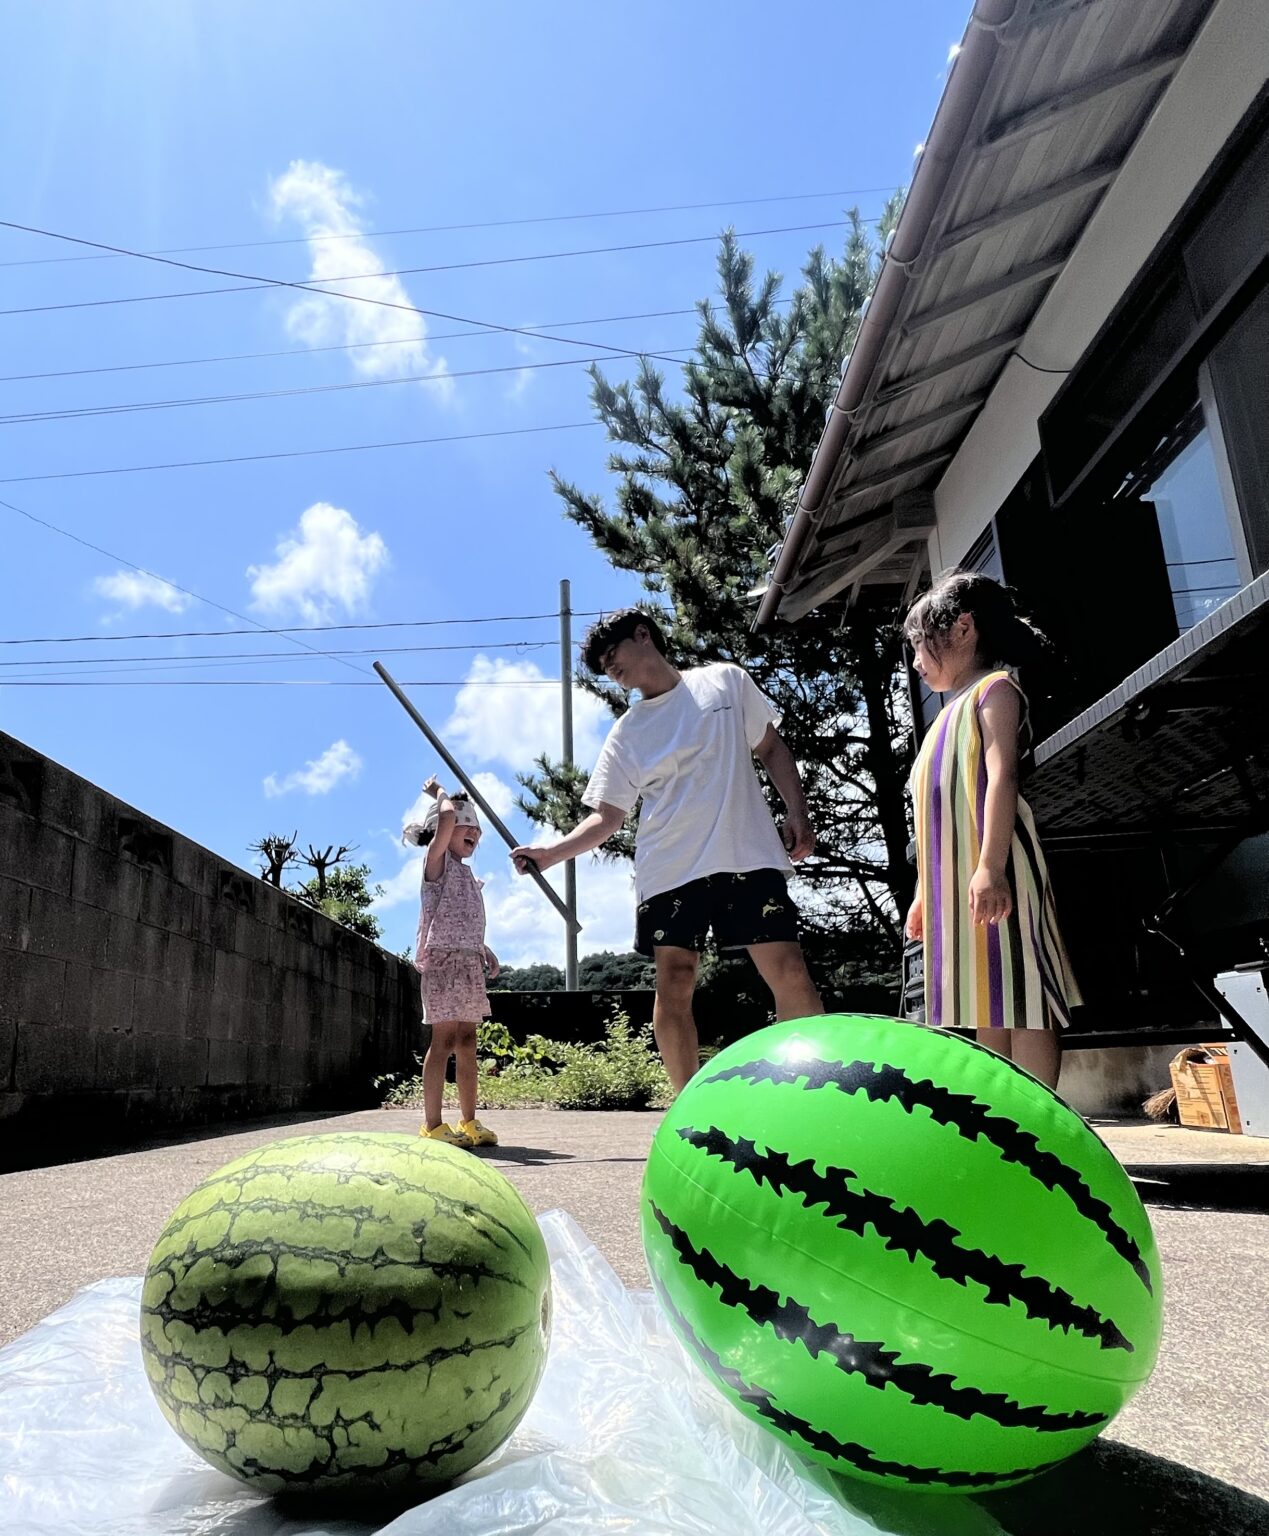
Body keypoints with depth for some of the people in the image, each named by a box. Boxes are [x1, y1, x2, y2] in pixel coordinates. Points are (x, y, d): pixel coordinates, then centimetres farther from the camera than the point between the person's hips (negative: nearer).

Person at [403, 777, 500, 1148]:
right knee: (444, 1039, -10)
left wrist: (486, 951, 14)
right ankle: (432, 1125, -7)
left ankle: (469, 1122, 12)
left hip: (470, 962, 8)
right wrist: (440, 792, -1)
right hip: (443, 957, -8)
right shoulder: (437, 860, 0)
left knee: (467, 1041, 7)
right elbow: (447, 818, -18)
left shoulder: (466, 873, 23)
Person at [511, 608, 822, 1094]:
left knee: (789, 973, -8)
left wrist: (798, 814, 2)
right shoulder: (626, 734, 12)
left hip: (748, 855, -1)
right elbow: (606, 818, 10)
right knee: (674, 984, -5)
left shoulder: (725, 680, 10)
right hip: (668, 869, 2)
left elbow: (772, 750, 14)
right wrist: (549, 853, -4)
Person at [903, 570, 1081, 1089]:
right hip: (951, 881, 9)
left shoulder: (994, 688, 2)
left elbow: (1002, 775, -14)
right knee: (983, 1007, 7)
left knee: (1016, 997, -8)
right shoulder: (951, 715, 27)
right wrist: (923, 893, 22)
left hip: (989, 876, -9)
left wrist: (991, 866, -26)